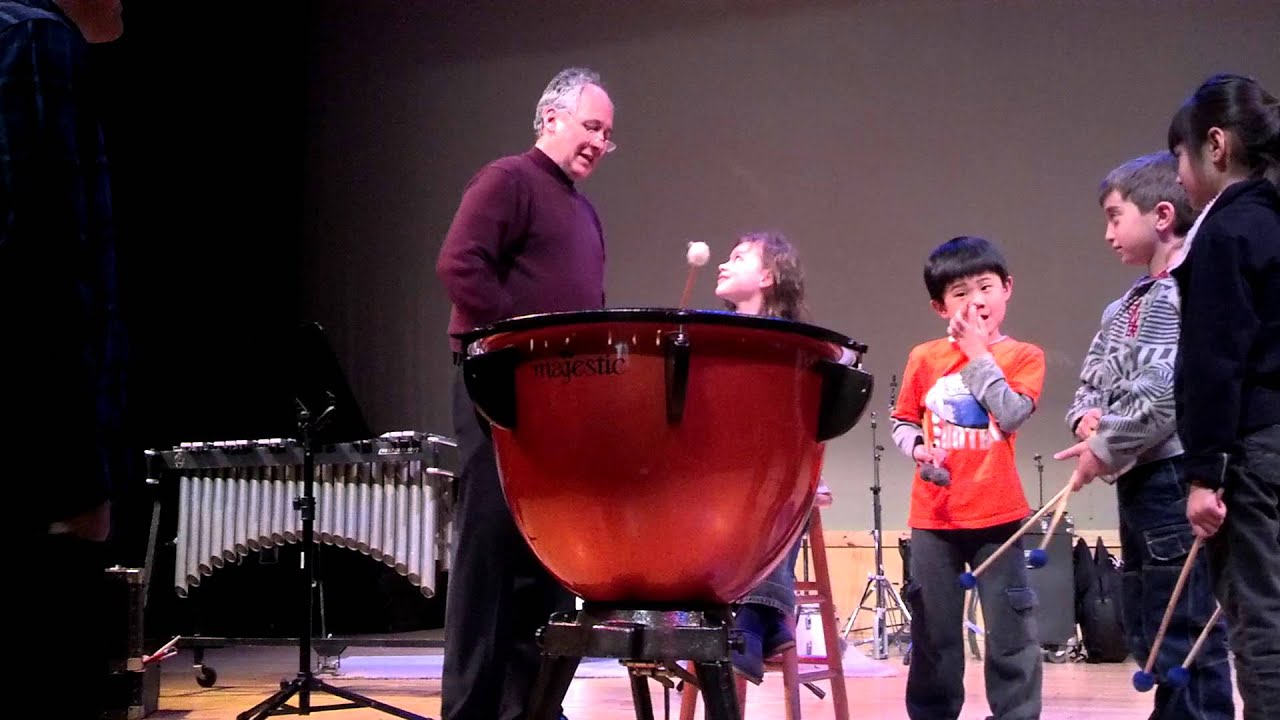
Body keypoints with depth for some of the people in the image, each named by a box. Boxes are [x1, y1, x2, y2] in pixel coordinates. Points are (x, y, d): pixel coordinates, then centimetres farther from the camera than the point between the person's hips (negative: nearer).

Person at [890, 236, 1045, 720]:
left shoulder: (1023, 357, 0)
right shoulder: (924, 359, 4)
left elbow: (1010, 414, -15)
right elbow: (902, 423, 11)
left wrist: (978, 353, -11)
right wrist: (917, 448, -10)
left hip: (998, 515, -2)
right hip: (934, 517, 2)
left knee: (1010, 632, 1)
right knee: (933, 634, 10)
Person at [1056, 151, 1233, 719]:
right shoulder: (1126, 307, 19)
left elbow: (1168, 389, -20)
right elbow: (1092, 379, 22)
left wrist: (1106, 447, -13)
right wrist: (1087, 415, -1)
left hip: (1174, 475, -10)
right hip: (1140, 478, 10)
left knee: (1183, 632, -8)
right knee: (1145, 628, 15)